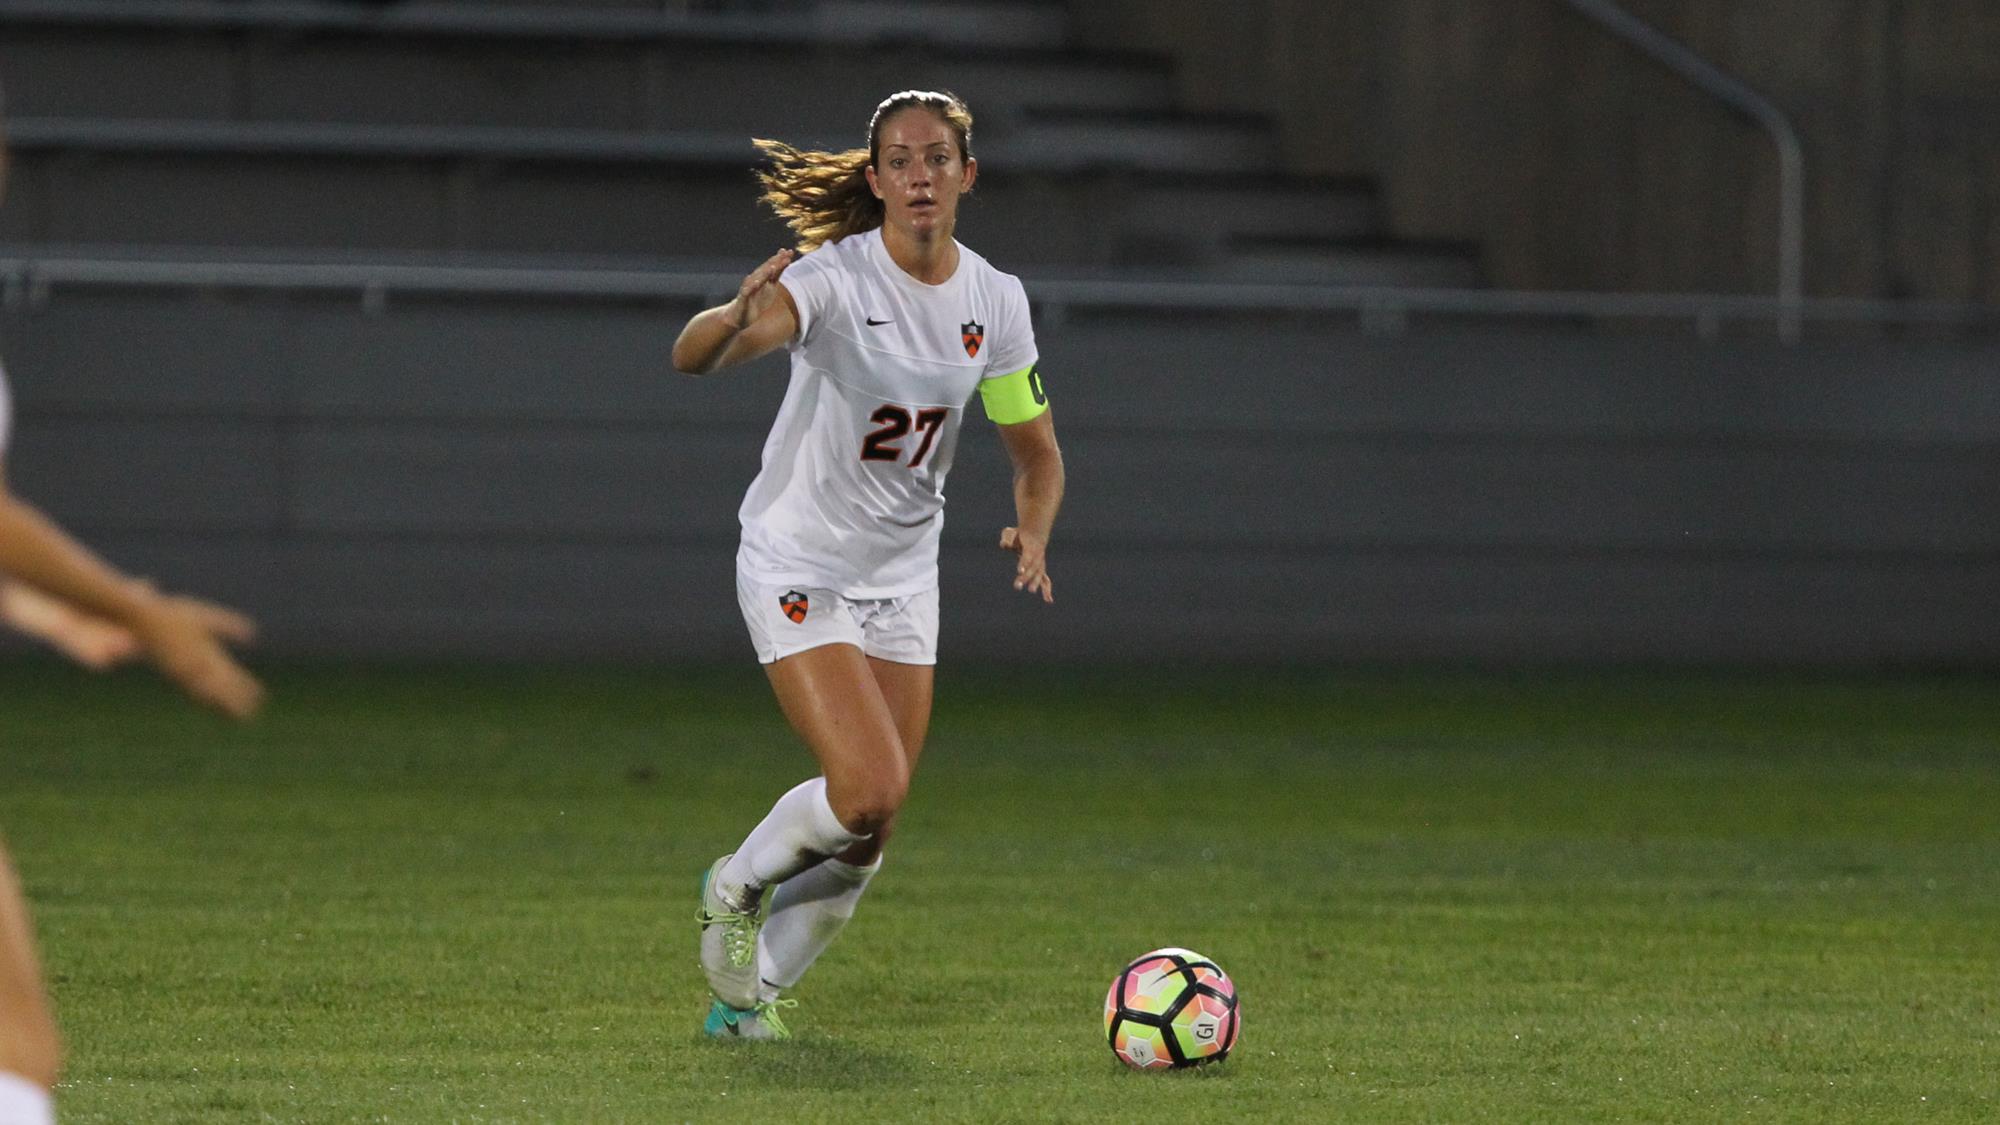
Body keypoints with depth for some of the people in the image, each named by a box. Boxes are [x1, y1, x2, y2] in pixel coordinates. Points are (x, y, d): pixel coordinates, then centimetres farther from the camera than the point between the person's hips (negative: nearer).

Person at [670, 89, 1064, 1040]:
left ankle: (752, 990, 26)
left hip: (902, 580, 5)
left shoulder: (995, 301, -3)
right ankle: (737, 886, 10)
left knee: (865, 838, 5)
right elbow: (691, 357, -35)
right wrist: (740, 318, -58)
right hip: (797, 566, -5)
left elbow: (1036, 453, 9)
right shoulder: (834, 277, -19)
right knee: (869, 792, -20)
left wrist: (1033, 533, -13)